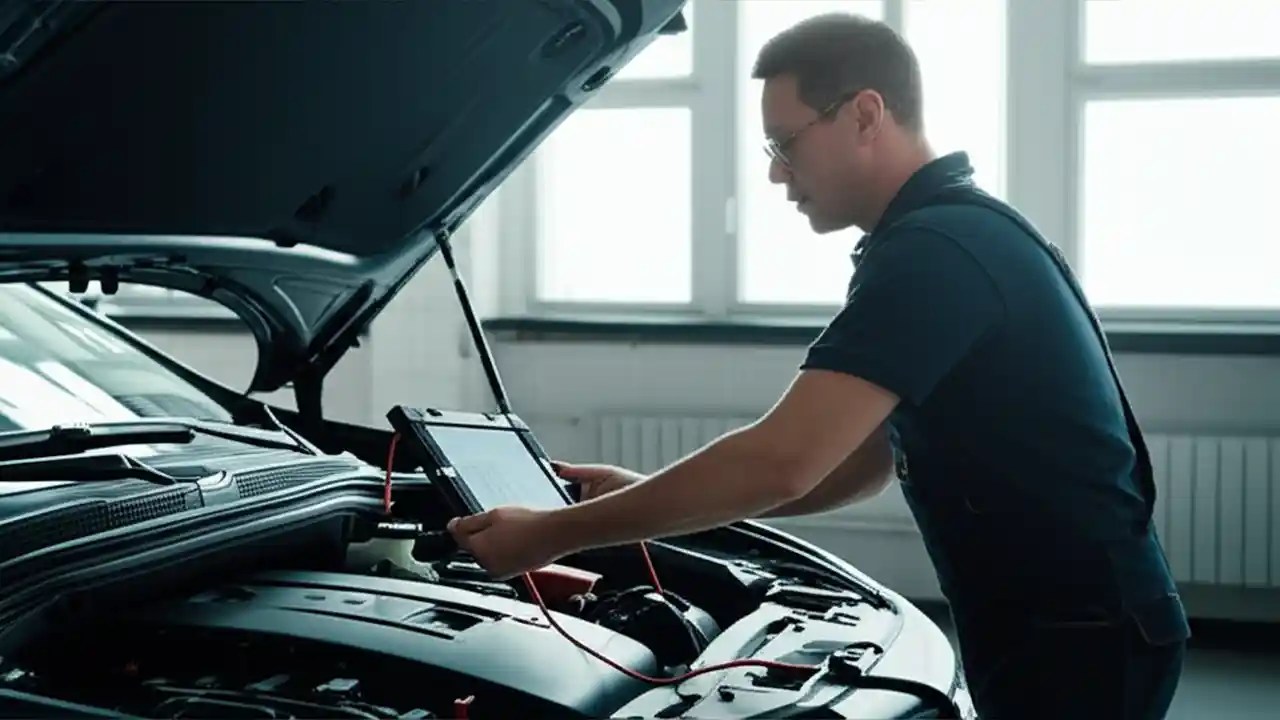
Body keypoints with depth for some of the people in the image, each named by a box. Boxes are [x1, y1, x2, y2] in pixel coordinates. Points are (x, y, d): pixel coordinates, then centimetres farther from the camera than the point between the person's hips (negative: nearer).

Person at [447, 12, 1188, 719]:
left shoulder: (936, 252, -21)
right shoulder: (958, 234, 13)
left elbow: (781, 462, -28)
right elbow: (865, 462, 15)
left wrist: (556, 533, -19)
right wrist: (648, 497, 10)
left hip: (1084, 640, -10)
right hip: (1054, 630, 10)